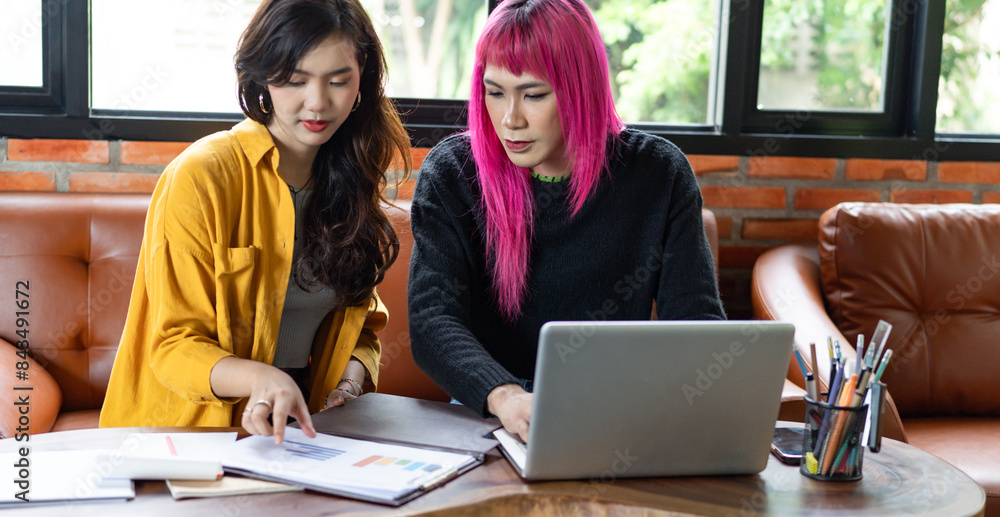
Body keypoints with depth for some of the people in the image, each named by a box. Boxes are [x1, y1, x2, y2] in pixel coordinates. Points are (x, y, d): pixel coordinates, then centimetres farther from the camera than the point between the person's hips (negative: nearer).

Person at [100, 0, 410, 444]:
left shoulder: (350, 177, 9)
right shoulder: (201, 177, -11)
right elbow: (174, 348, -11)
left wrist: (354, 371, -4)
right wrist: (260, 378, -30)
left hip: (298, 423, 5)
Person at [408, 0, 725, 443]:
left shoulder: (659, 174, -1)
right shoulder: (450, 173, -4)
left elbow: (697, 319, -4)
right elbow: (432, 320, -15)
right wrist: (504, 396, -36)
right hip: (485, 420, -2)